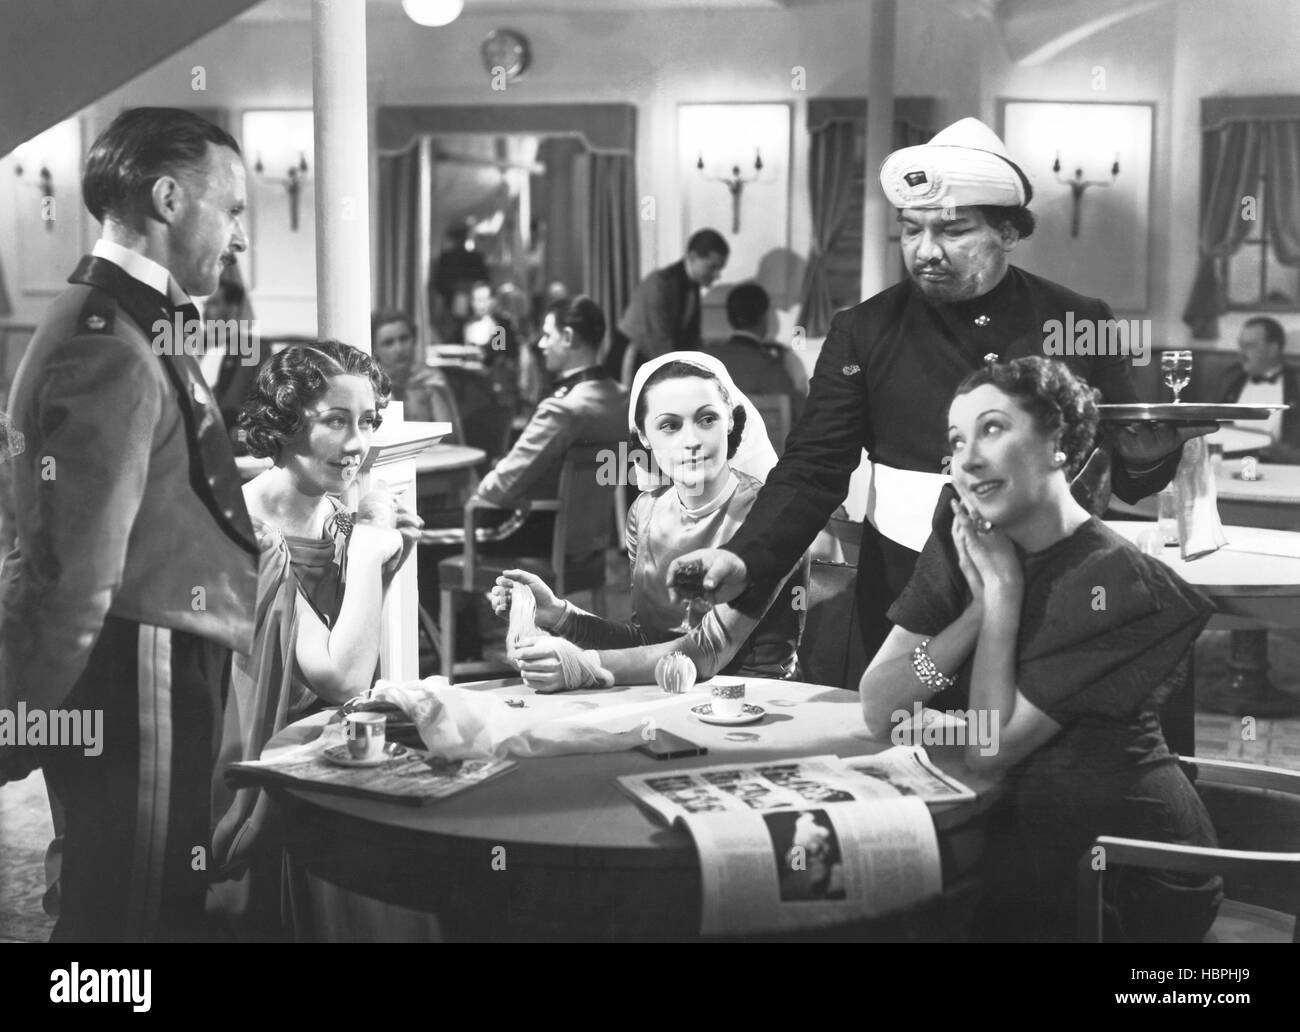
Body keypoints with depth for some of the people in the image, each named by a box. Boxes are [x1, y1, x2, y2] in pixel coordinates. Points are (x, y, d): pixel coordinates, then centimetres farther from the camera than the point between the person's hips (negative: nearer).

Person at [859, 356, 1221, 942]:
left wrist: (1003, 590, -16)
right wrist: (982, 607, -17)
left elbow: (989, 749, -20)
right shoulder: (960, 539, -1)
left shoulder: (1115, 583, -19)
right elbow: (876, 713, -8)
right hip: (1017, 836, 6)